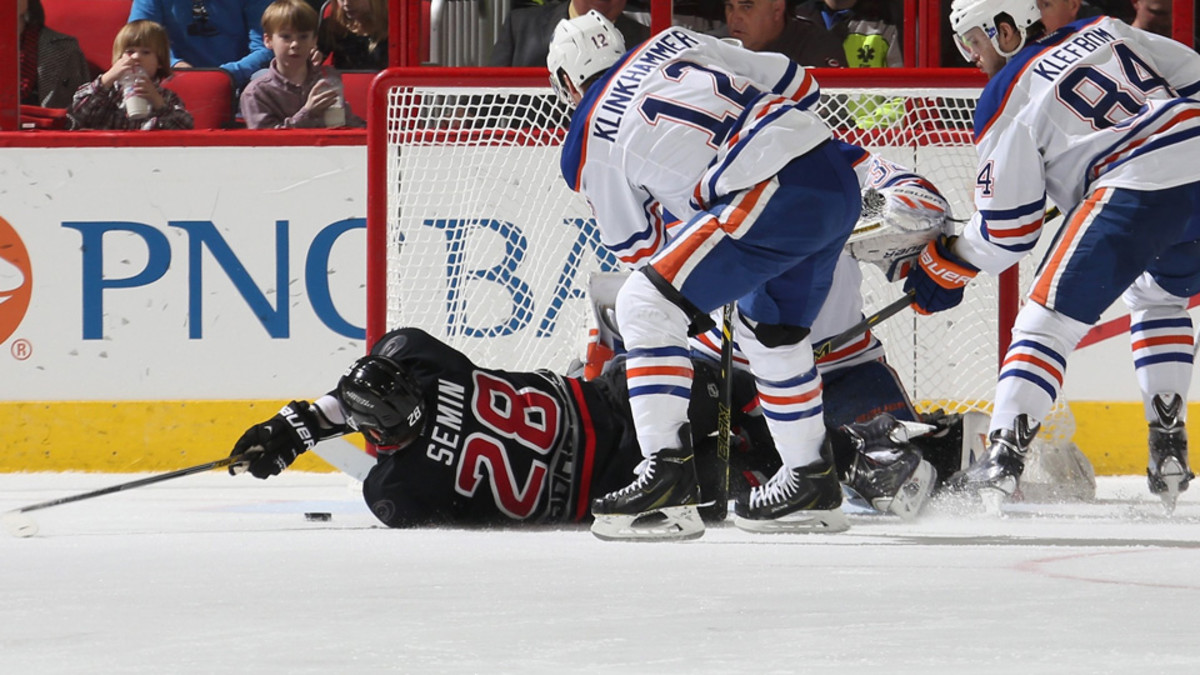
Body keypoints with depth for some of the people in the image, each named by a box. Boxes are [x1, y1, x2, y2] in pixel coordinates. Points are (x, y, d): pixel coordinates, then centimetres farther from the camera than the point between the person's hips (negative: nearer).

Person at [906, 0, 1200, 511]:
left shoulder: (1005, 100, 7)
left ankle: (1001, 463, -9)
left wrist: (945, 271, 22)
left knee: (1049, 317, 1)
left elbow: (1007, 226, 8)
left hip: (1136, 190, -7)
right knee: (1158, 300, 30)